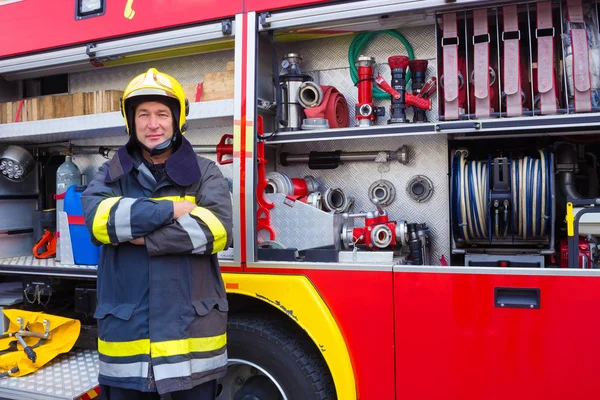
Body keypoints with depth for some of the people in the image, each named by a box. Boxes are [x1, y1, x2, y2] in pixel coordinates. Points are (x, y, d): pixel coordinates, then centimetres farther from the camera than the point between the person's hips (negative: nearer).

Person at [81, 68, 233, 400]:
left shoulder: (204, 173, 3)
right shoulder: (110, 175, 8)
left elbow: (218, 228, -14)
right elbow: (96, 217, -13)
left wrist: (145, 237, -14)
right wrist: (172, 209, -15)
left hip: (192, 332, -1)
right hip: (126, 334, 2)